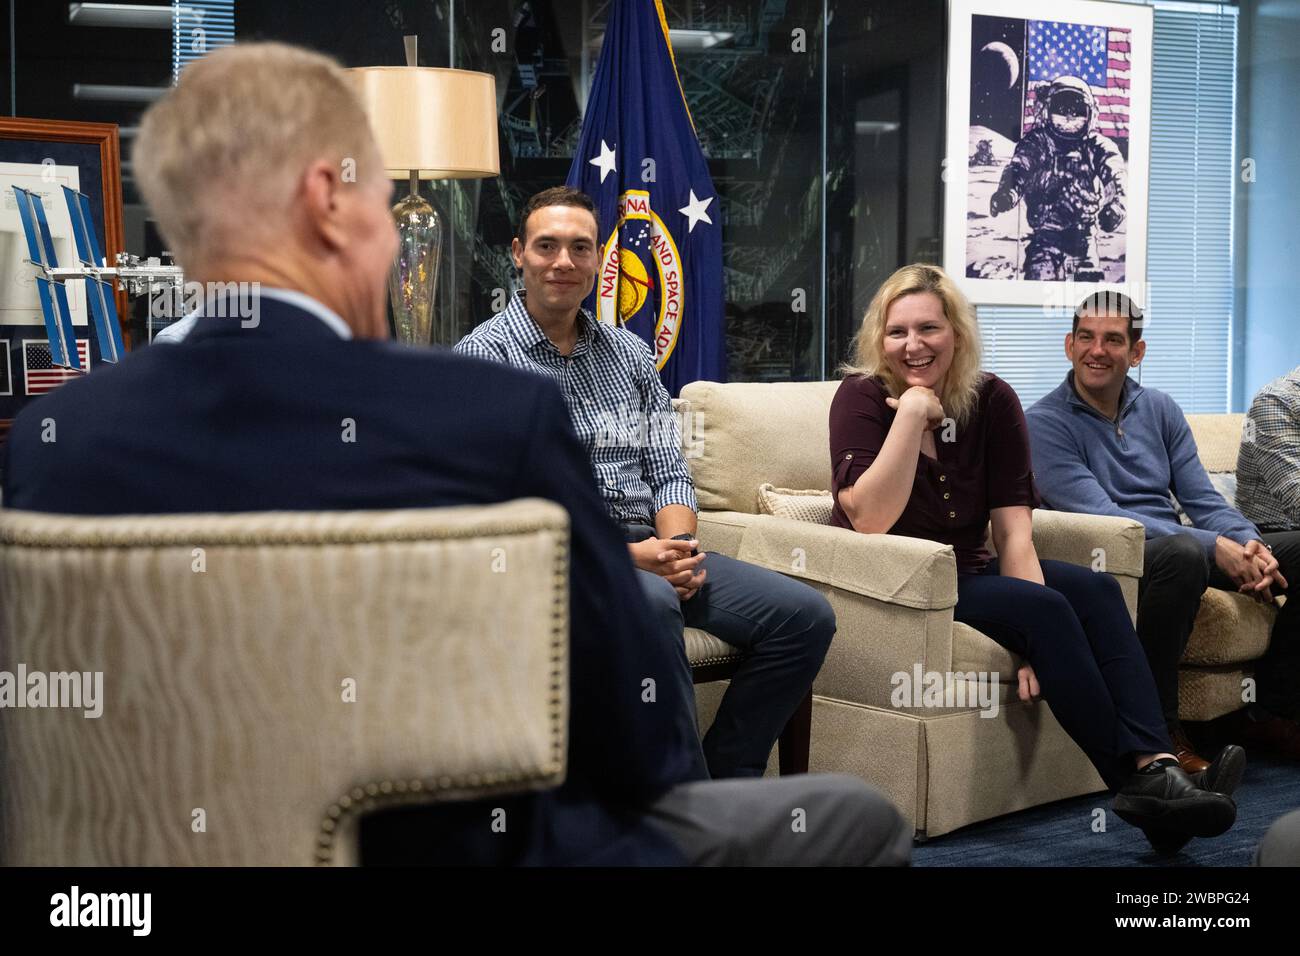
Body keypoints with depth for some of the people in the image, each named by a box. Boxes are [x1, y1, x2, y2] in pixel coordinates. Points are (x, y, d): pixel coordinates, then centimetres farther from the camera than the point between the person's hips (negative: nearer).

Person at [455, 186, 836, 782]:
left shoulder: (628, 352, 17)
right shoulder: (484, 358, -2)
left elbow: (668, 471, 14)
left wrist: (680, 545, -9)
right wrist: (625, 554, -18)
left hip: (650, 547, 6)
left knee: (804, 615, -9)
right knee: (651, 601, -38)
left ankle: (724, 785, -1)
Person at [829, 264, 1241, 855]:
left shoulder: (992, 400, -2)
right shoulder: (861, 397, -13)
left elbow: (1013, 530, -9)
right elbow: (870, 521, -26)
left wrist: (1035, 641, -21)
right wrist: (912, 411, -29)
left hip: (965, 572, 6)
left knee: (1096, 590, -17)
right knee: (1046, 607, -26)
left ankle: (1155, 767, -29)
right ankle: (1136, 784, -22)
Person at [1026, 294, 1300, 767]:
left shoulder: (1160, 409, 14)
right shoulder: (1046, 422, -6)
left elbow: (1203, 500, 10)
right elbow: (1100, 516, -16)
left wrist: (1250, 545, -13)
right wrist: (1215, 547, -23)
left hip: (1180, 551, 7)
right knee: (1184, 550, -38)